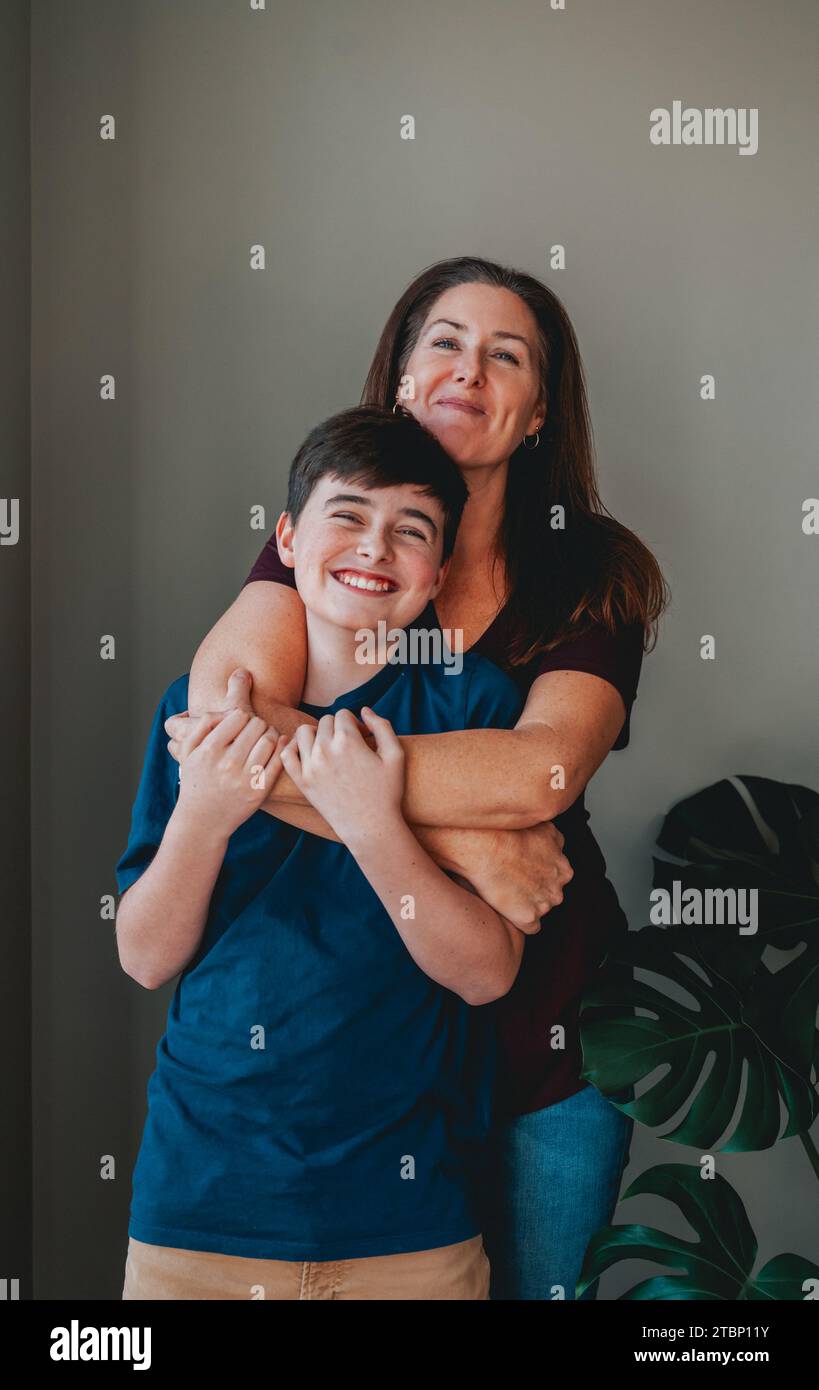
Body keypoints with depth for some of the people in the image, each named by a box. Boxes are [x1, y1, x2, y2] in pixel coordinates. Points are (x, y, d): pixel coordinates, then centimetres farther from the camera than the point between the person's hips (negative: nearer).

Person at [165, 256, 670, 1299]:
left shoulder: (592, 572, -4)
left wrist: (289, 744, -27)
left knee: (544, 1281, 18)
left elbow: (542, 769, -23)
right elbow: (219, 712, -22)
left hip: (551, 1033, 1)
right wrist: (455, 839, -26)